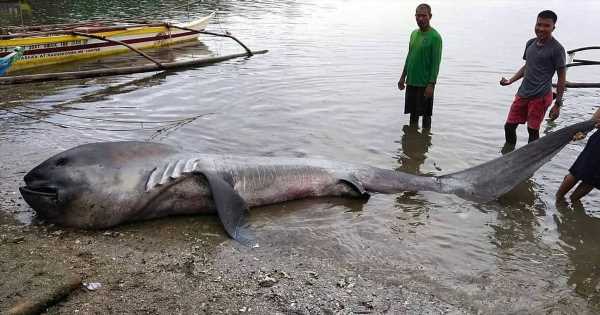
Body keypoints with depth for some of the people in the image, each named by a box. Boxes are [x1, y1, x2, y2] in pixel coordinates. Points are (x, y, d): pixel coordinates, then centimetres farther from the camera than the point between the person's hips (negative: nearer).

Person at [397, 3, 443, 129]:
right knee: (413, 113, 14)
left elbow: (436, 63, -14)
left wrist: (431, 84, -19)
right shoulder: (414, 34, 11)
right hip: (411, 82, 7)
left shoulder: (435, 37, -12)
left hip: (425, 84, -6)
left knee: (426, 114, 3)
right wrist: (403, 77, 15)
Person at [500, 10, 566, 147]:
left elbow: (561, 77, -7)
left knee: (533, 130, 1)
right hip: (522, 93, 6)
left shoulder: (556, 49, -9)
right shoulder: (530, 43, 10)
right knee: (509, 126, 8)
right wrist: (510, 81, 9)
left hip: (540, 97, -6)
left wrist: (557, 104, -9)